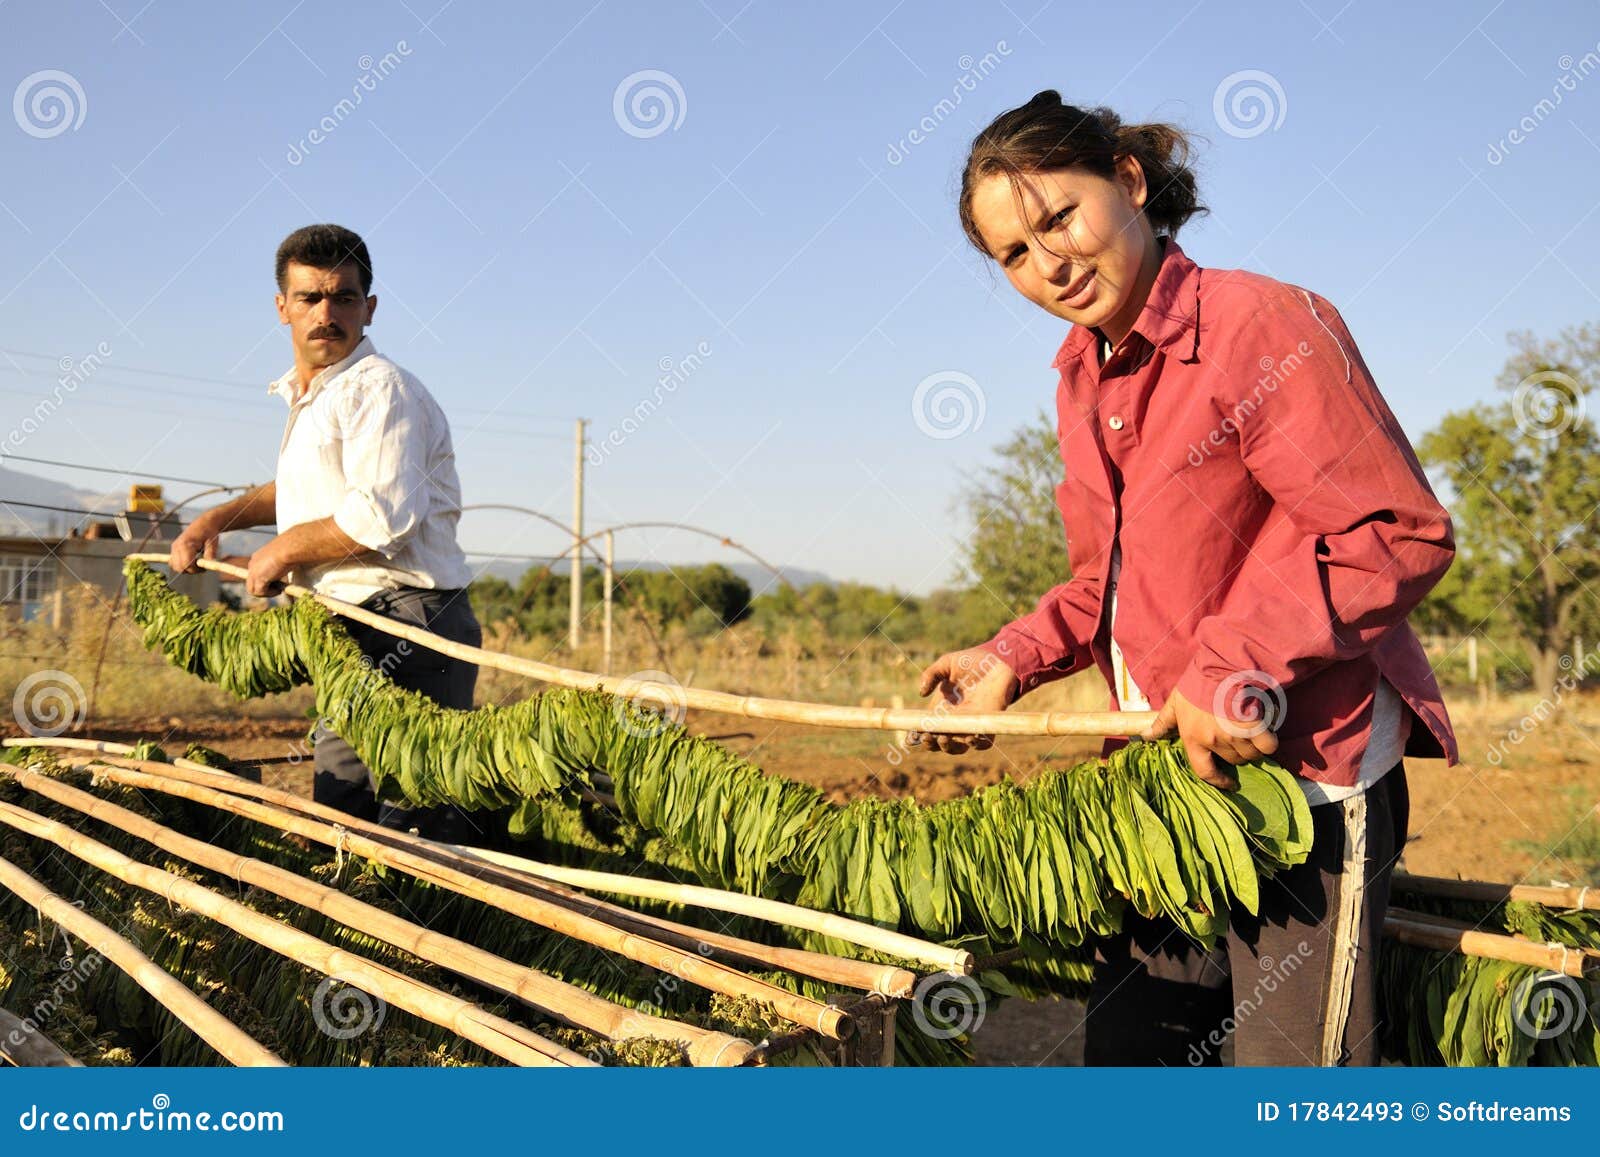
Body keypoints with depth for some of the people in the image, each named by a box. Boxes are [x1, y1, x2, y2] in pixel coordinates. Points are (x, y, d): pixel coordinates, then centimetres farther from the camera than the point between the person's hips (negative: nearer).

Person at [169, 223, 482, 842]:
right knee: (338, 817, 14)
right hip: (353, 634, 10)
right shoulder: (307, 396, 20)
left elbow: (383, 517, -25)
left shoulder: (380, 390, -12)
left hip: (409, 631, -10)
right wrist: (218, 518, 27)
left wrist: (282, 551, -10)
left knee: (414, 825, -17)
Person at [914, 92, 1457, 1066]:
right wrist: (1011, 663, 7)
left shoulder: (1262, 323, -15)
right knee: (1127, 1051, 16)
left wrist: (1234, 671, -23)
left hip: (1302, 771, -8)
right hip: (1167, 776, 8)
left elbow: (1402, 535, -19)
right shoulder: (1085, 380, 11)